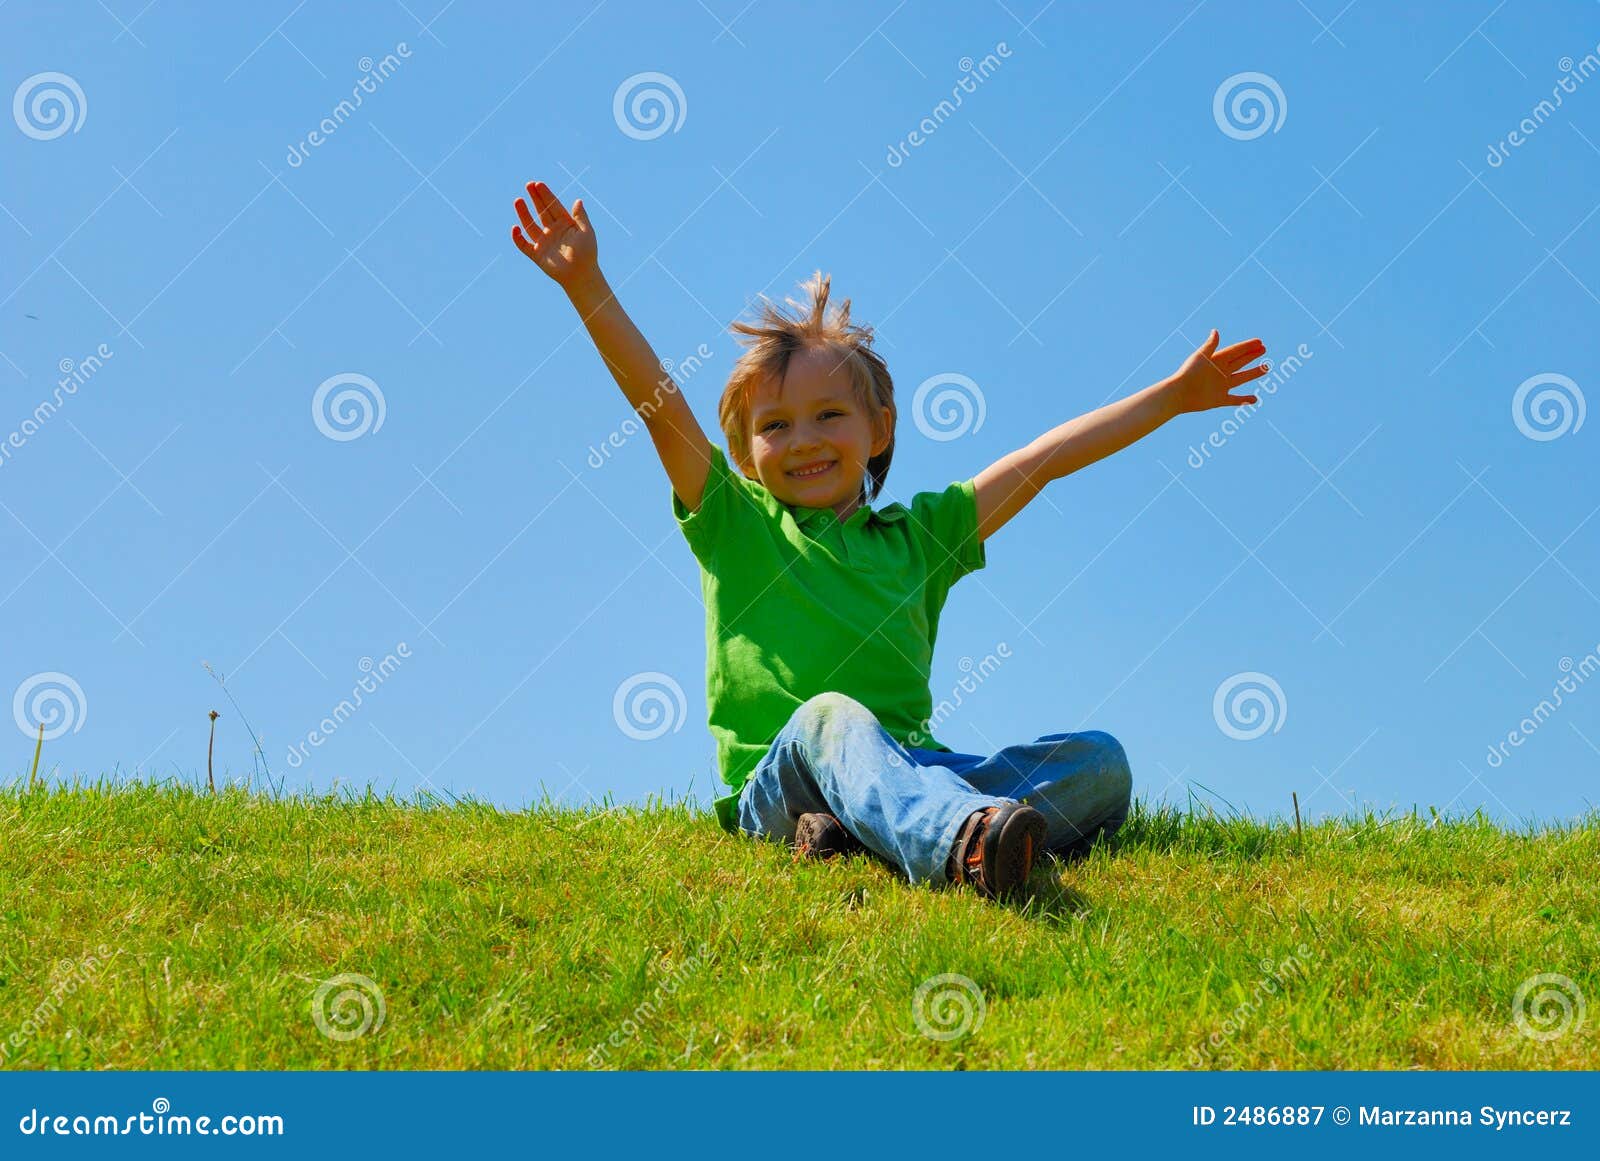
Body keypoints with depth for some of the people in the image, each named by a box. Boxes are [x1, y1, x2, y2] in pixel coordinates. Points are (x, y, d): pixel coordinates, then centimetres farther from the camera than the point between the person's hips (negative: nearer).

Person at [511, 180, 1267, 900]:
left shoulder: (919, 535, 23)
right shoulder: (734, 523, 15)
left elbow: (1045, 458, 25)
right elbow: (659, 404, 4)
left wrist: (1174, 395, 29)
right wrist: (586, 283, -5)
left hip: (910, 770, 4)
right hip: (778, 786, -4)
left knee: (1100, 760, -17)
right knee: (829, 715, -37)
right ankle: (962, 841, -69)